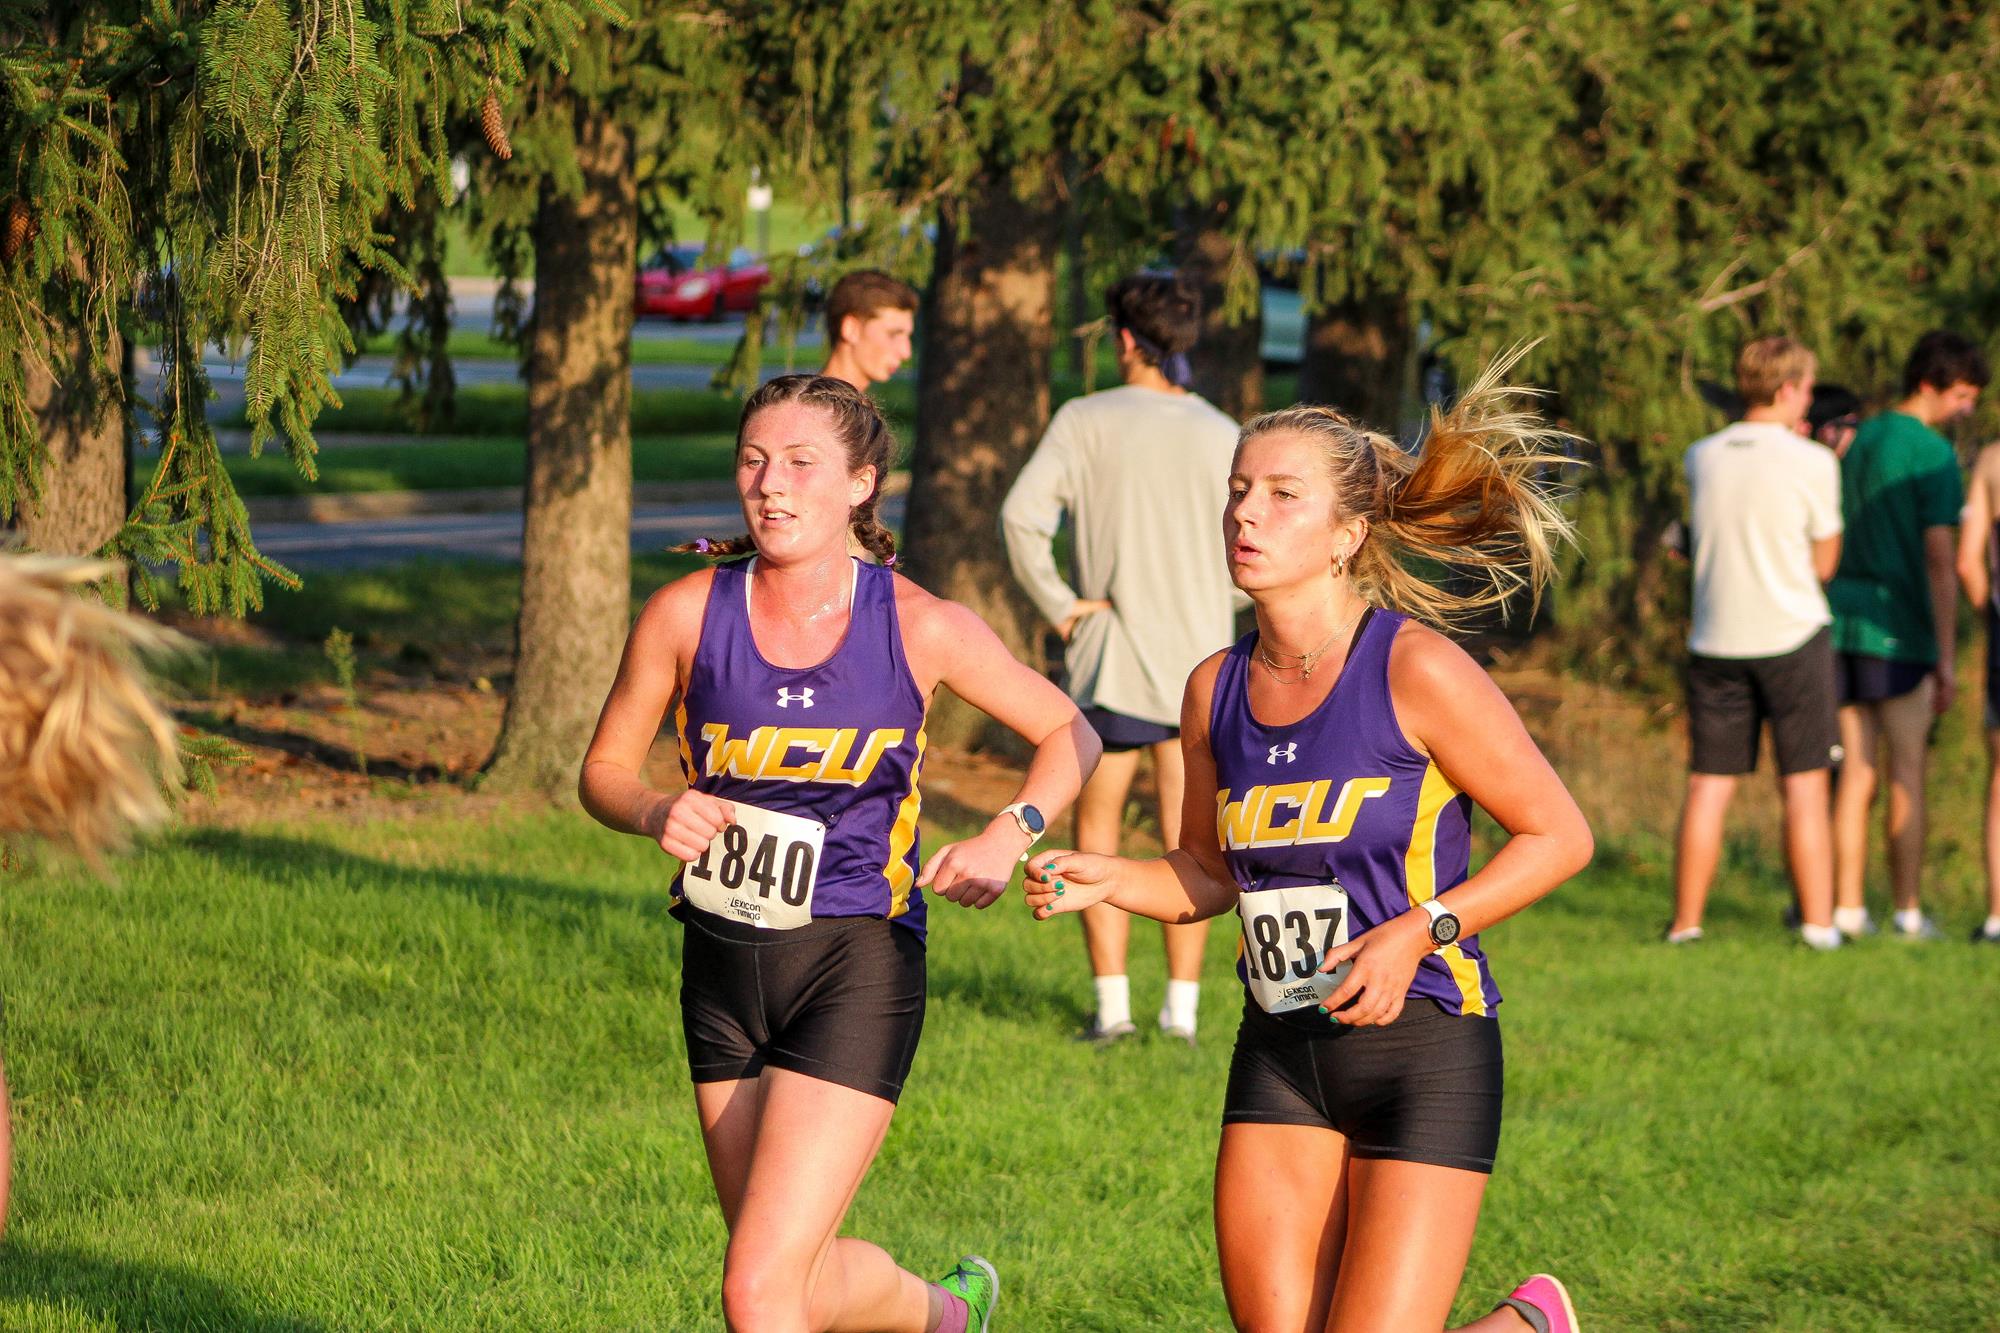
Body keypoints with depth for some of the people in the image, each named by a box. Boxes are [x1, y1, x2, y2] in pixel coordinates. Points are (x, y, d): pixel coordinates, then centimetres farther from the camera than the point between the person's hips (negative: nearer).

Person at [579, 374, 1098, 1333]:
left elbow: (1070, 734, 7)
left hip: (856, 966, -4)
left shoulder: (921, 629, -7)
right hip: (724, 966, 4)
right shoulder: (688, 614, -4)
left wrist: (1007, 836, -12)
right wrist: (657, 812, -14)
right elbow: (604, 770, 8)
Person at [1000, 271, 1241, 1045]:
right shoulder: (1224, 438, -2)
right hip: (1201, 660, 2)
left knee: (1096, 832, 9)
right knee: (1184, 838, 7)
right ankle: (1182, 1008, 6)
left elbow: (1023, 514, -16)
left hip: (1111, 657, -2)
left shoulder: (1084, 421, -6)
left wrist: (1059, 606, -8)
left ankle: (1112, 1002, 3)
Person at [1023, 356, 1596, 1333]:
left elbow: (1560, 835, -6)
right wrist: (1105, 880, -1)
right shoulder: (1216, 690, 4)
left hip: (1423, 1045, -5)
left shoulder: (1420, 672, -13)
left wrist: (1422, 930, -16)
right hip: (1279, 1056, 5)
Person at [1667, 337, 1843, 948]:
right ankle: (1817, 922, -1)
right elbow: (1823, 562, 1)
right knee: (1805, 785, 0)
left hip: (1715, 642, 4)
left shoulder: (1701, 458, 5)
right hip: (1793, 636, -4)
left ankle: (1685, 922, 8)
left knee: (1708, 785, 7)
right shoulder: (1813, 464, -8)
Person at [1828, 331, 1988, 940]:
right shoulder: (1933, 455, -10)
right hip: (1899, 634, -6)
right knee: (1908, 771, 0)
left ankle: (1847, 908, 5)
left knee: (1855, 771, 8)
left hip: (1842, 630, 7)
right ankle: (1908, 911, 1)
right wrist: (1947, 657, -13)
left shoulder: (1857, 442, 15)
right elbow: (1940, 558, -14)